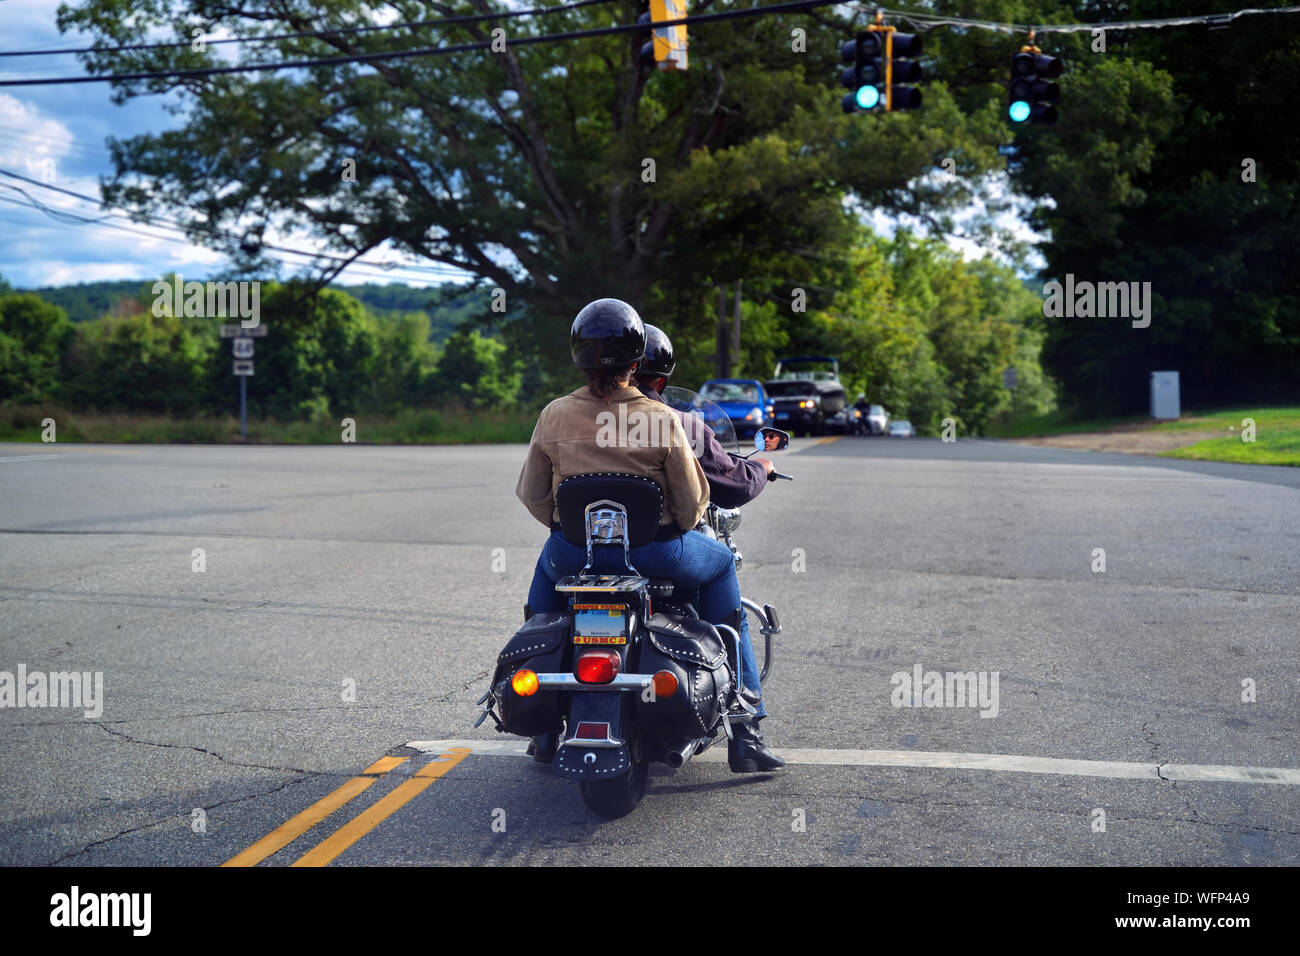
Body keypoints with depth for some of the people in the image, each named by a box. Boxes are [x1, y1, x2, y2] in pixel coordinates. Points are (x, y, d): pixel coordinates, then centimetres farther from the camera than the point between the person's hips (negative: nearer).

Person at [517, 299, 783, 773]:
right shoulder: (662, 419, -10)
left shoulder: (554, 416, -4)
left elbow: (531, 494, 3)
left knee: (548, 563, 38)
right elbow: (692, 499, -5)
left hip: (576, 550, 2)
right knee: (720, 563, 27)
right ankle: (742, 729, 20)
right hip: (651, 550, -2)